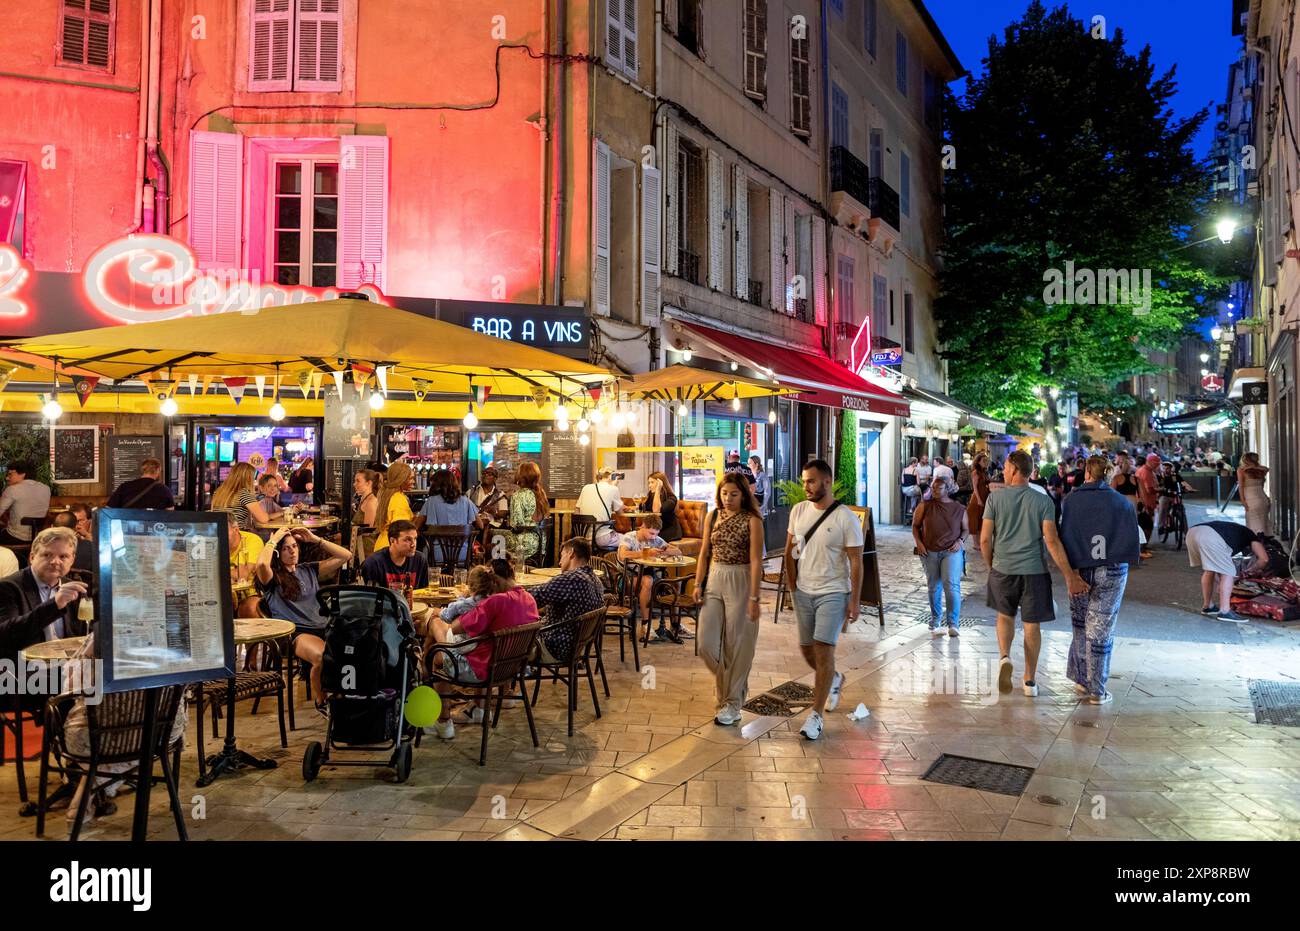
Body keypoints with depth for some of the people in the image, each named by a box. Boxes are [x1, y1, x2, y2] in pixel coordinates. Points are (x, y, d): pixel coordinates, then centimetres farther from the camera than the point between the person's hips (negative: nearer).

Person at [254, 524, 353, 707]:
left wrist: (315, 539, 18)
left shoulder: (309, 570, 24)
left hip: (324, 628, 5)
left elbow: (345, 556, 21)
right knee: (323, 656, -37)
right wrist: (273, 540, 0)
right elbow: (261, 564, -17)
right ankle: (321, 701, -10)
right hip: (295, 633, -4)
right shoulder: (272, 577, 9)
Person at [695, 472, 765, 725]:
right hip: (714, 581, 5)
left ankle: (732, 702, 18)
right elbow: (704, 553, 10)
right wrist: (698, 584, 2)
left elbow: (756, 561, -12)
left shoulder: (752, 521, -9)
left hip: (740, 582, -4)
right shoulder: (712, 517, 6)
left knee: (737, 644, 3)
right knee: (707, 643, 3)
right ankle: (725, 683, 32)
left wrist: (754, 598, -16)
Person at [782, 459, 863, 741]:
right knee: (806, 648, 13)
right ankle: (834, 679, 44)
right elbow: (790, 551, 12)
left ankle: (815, 716, -2)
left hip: (833, 593, -5)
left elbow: (856, 562, -10)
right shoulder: (798, 511, 2)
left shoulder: (846, 519, -12)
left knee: (823, 649, -10)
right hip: (803, 592, 5)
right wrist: (793, 586, 8)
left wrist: (854, 601, -12)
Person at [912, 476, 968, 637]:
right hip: (929, 552, 1)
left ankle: (954, 624, -8)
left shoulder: (959, 509, 3)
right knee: (934, 587, 9)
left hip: (951, 551, -1)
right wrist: (918, 542, -4)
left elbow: (966, 529, 12)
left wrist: (960, 540, -6)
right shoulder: (925, 506, 2)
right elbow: (915, 525, 9)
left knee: (951, 585, -14)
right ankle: (935, 622, 23)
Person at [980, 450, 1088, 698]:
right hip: (1034, 571, 0)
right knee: (1031, 625, 10)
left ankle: (1005, 657, -2)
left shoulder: (995, 497, -5)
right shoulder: (1043, 501, -3)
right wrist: (1070, 575, -10)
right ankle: (1030, 681, 18)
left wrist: (990, 565, 11)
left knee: (1005, 616, 21)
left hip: (1002, 569, 0)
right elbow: (1052, 541, -11)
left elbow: (984, 539, -5)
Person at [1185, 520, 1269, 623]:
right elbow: (1264, 559, 13)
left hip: (1192, 533, 8)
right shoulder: (1251, 535, 27)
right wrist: (1250, 568, 30)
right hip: (1210, 536, -7)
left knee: (1209, 570, 25)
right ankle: (1225, 611, 0)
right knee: (1228, 572, 4)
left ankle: (1207, 606, 32)